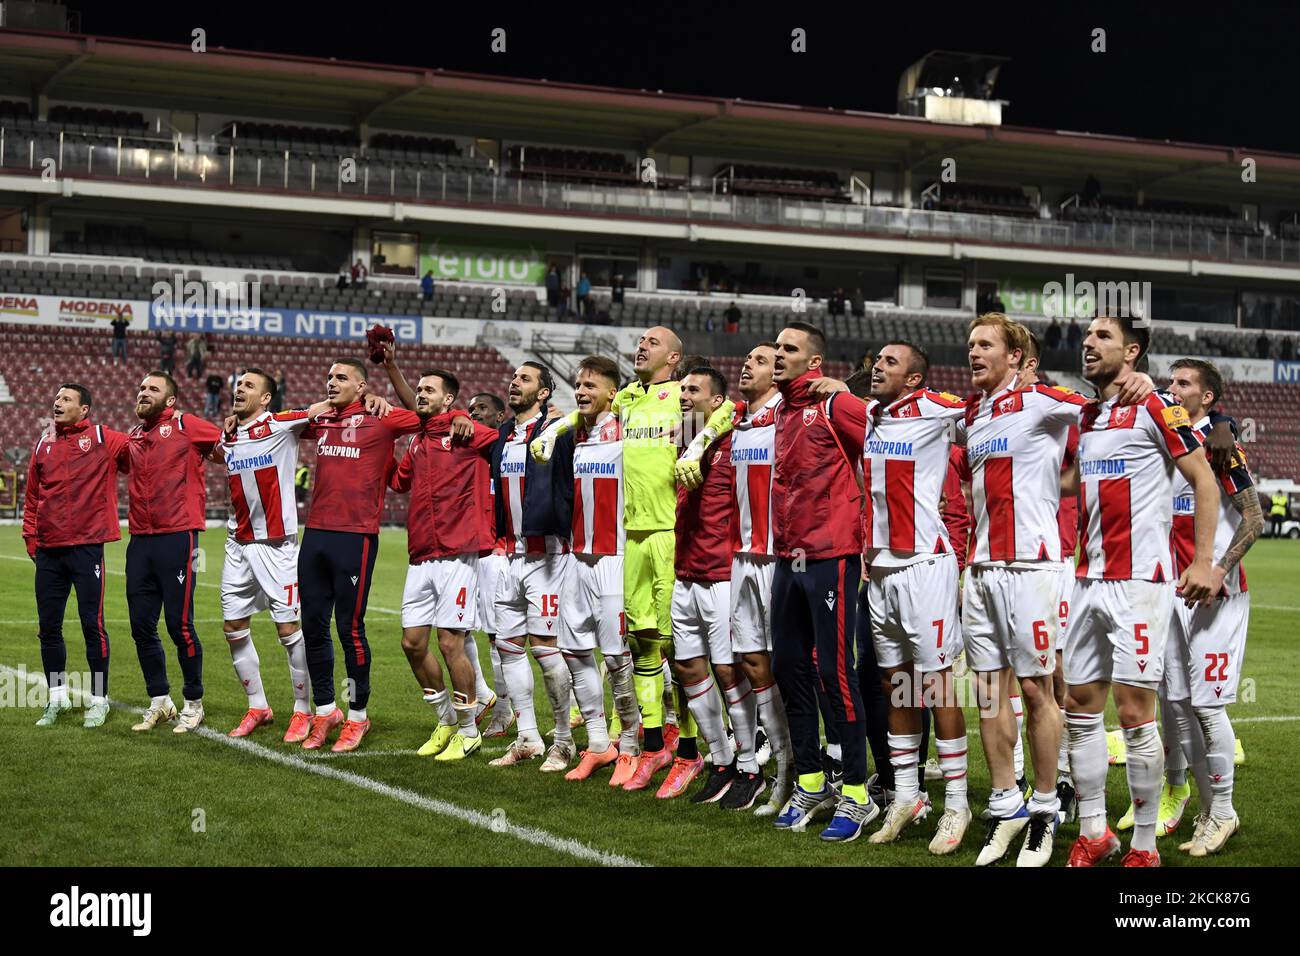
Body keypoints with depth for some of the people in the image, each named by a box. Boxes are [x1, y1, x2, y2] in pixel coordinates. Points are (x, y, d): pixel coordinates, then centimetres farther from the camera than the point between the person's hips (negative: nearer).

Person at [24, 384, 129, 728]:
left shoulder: (103, 439, 0)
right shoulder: (44, 444, 13)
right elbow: (32, 496, 17)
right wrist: (31, 537, 12)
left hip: (87, 548, -5)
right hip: (49, 551, 5)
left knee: (92, 625, -2)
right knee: (48, 628, 8)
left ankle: (99, 700, 9)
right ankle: (57, 697, 22)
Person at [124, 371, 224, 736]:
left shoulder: (185, 425, -1)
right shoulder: (133, 437, 16)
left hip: (177, 538, -6)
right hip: (140, 540, 6)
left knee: (179, 625, -4)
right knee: (142, 626, 8)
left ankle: (193, 704, 10)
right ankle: (159, 702, 22)